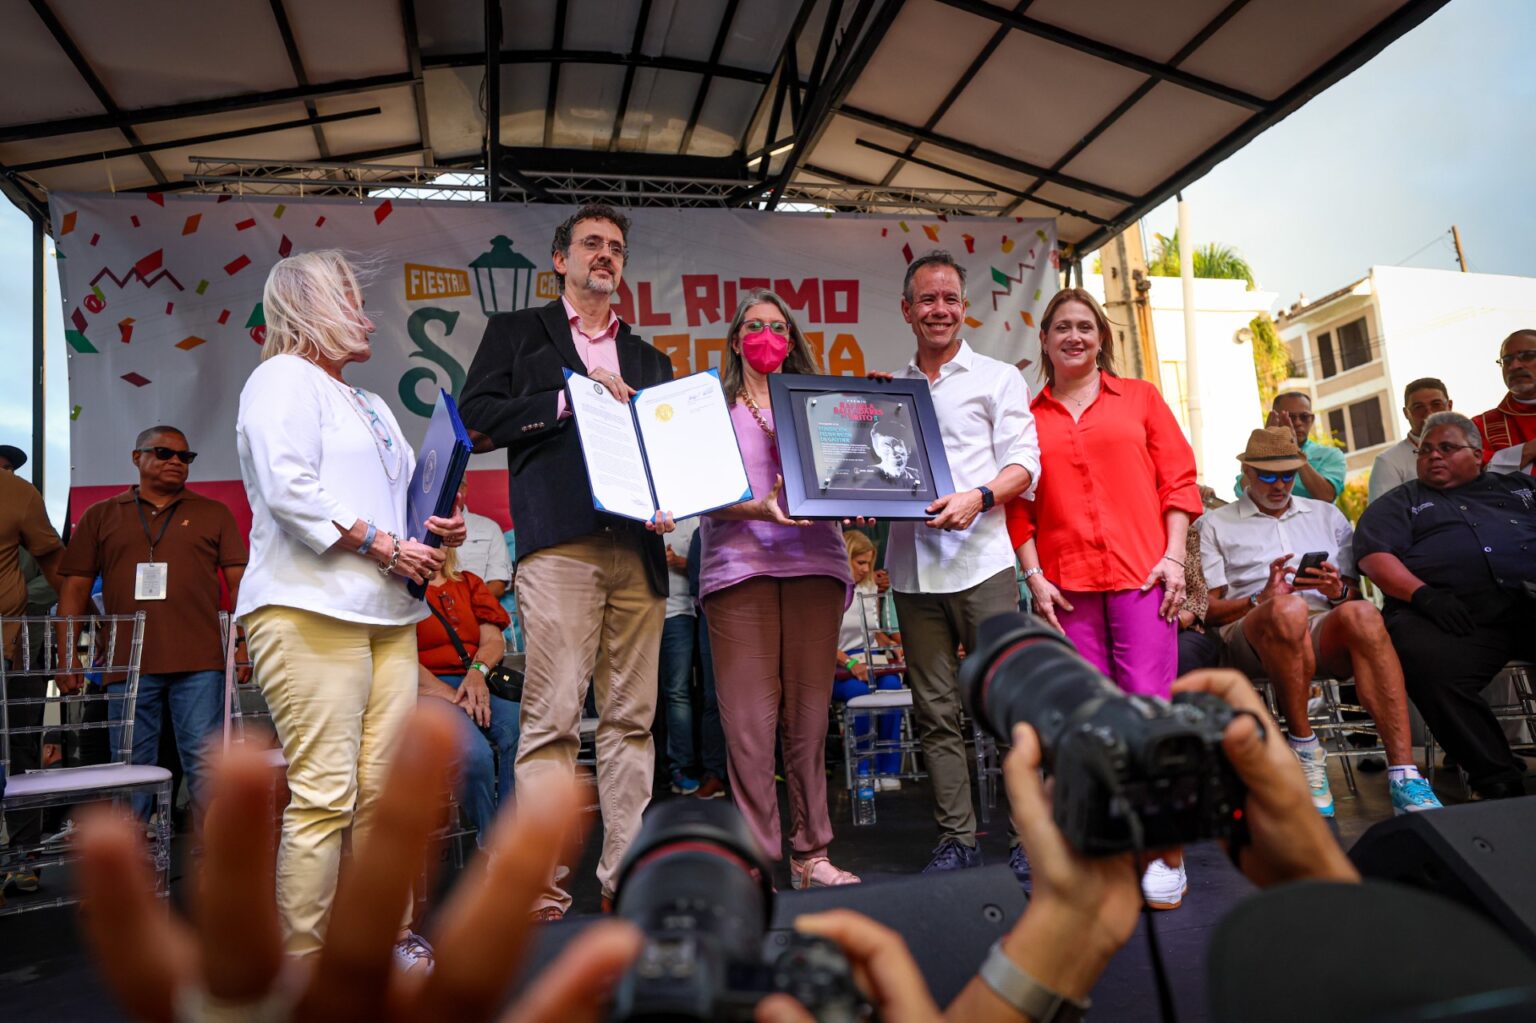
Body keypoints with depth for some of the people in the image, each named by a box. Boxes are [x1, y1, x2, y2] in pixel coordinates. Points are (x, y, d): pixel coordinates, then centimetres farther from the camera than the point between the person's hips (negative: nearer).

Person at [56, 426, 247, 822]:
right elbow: (75, 588, 11)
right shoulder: (100, 517, 13)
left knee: (205, 763, -1)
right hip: (127, 665, 1)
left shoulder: (214, 514, 11)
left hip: (198, 662, -1)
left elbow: (239, 580, 6)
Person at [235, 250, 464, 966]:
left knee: (384, 787, 5)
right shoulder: (285, 378, 1)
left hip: (386, 613, 8)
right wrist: (381, 544, -13)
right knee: (324, 794, -9)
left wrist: (437, 531, 9)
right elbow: (287, 488, -13)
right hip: (310, 610, -8)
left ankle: (386, 936, 14)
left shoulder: (371, 405, 28)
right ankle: (304, 961, 2)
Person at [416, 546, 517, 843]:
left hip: (478, 685, 4)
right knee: (474, 751, -34)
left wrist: (477, 670, -11)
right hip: (426, 692, -4)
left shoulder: (470, 584, 22)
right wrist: (450, 695, -14)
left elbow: (494, 639, 11)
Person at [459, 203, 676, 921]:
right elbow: (476, 419, 2)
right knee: (552, 716, -8)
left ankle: (626, 875, 12)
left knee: (631, 717, 4)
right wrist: (568, 398, -5)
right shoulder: (517, 332, 15)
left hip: (638, 547, 4)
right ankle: (539, 880, 1)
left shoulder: (647, 359, 25)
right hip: (559, 543, -4)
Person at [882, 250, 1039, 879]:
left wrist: (979, 497, -20)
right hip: (912, 566, 4)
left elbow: (1023, 462, -1)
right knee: (935, 711, 6)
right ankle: (956, 839, 16)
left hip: (980, 561, -3)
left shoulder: (997, 378, 9)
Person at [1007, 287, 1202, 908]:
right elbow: (1019, 507, 9)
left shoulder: (1140, 398, 12)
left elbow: (1178, 479, 7)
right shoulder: (1029, 417, 12)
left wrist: (1174, 557, -3)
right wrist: (1034, 577, 0)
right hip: (1065, 582, 1)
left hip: (1140, 573, -1)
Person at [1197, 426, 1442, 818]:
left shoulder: (1327, 516, 27)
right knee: (1288, 609, -39)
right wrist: (1262, 599, -11)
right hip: (1251, 635, -3)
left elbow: (1354, 593, 22)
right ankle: (1303, 747, -24)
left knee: (1362, 613, -34)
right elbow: (1208, 610, 6)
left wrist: (1338, 591, -2)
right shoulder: (1216, 524, 16)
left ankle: (1402, 771, -38)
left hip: (1326, 629, 3)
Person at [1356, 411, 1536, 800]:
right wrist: (1422, 593, -12)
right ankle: (1498, 781, -22)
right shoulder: (1399, 503, 23)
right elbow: (1374, 555, 6)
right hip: (1454, 612, -1)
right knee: (1429, 665, -35)